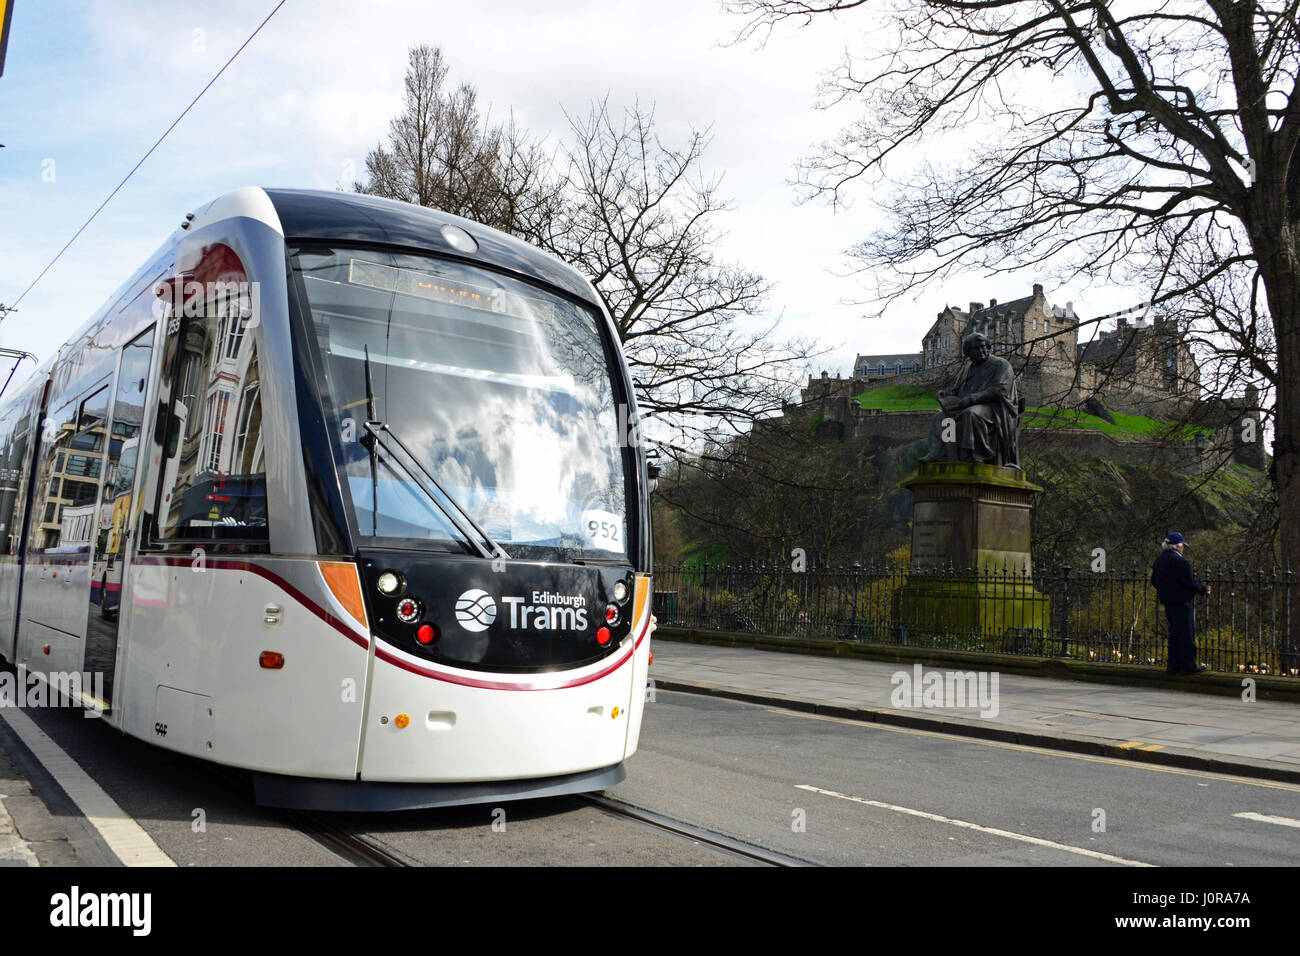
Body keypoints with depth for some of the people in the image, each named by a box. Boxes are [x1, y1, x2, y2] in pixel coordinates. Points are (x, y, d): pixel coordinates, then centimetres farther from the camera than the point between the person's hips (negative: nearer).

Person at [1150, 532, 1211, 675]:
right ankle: (1188, 665, 2)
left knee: (1174, 634, 14)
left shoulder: (1158, 561, 11)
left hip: (1168, 603, 9)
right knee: (1187, 634, -1)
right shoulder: (1180, 562, -17)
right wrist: (1204, 589, -1)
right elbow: (1190, 583, -17)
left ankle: (1173, 665, 16)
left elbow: (1154, 582, 17)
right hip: (1182, 604, -9)